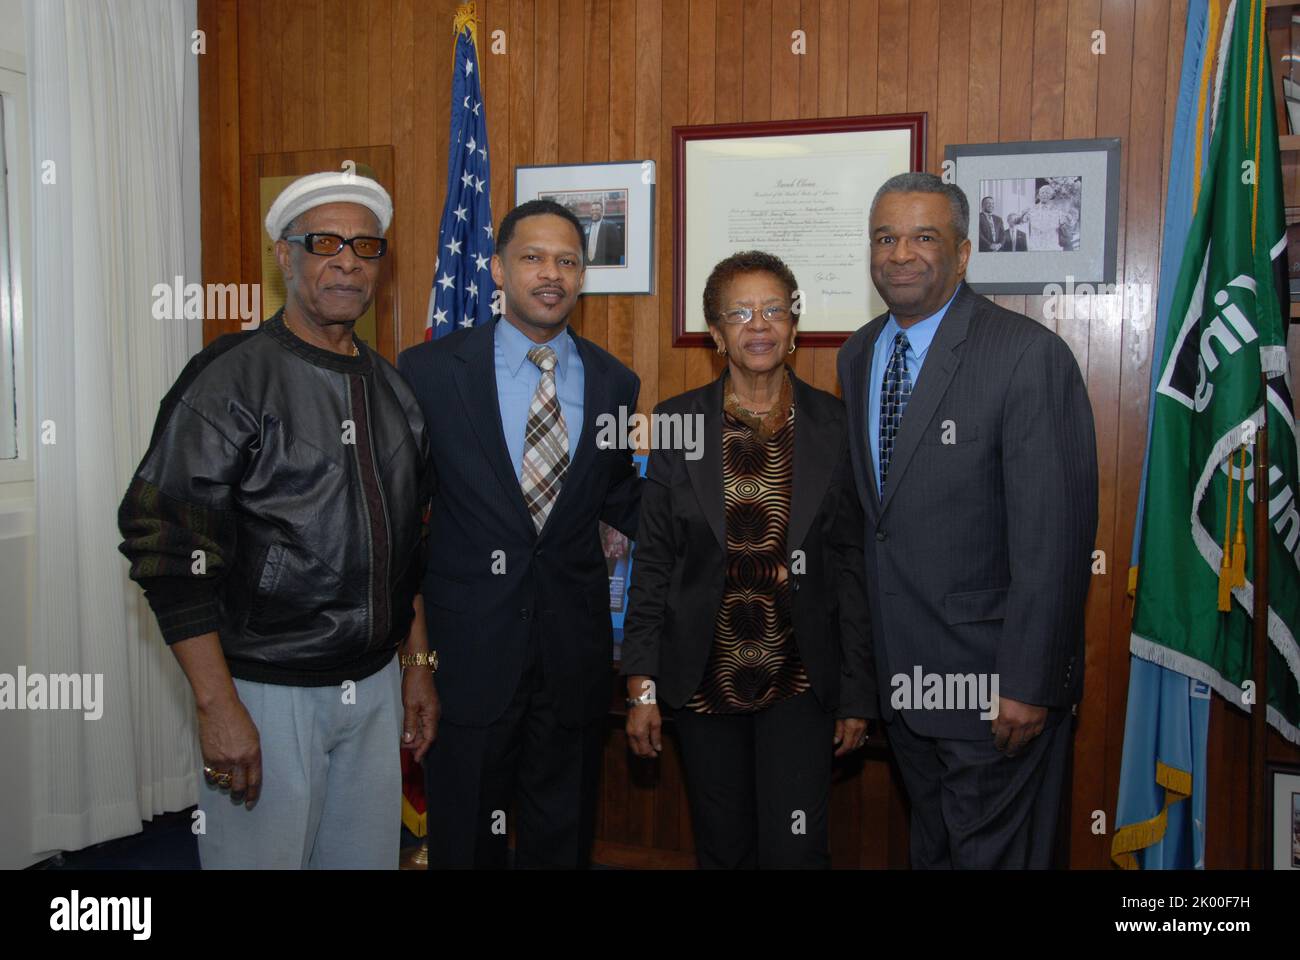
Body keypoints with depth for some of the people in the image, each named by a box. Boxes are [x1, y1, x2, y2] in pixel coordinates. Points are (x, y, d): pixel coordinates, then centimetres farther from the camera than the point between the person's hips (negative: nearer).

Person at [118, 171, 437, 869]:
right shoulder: (231, 377, -10)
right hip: (266, 695, -5)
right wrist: (218, 706, -17)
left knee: (369, 858, 15)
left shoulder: (392, 389, 9)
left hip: (375, 686, 6)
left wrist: (417, 666, 15)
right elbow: (168, 547, -15)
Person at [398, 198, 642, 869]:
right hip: (468, 637, -2)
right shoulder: (428, 370, -5)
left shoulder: (614, 383, 2)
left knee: (563, 833, 18)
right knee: (465, 830, 14)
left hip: (574, 639, 3)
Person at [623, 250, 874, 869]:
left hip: (799, 680, -1)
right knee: (722, 849, 14)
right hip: (702, 680, 1)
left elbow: (852, 566, 0)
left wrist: (857, 694, 0)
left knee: (795, 850, -2)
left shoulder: (835, 425, -2)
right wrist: (641, 685, -3)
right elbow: (653, 561, 0)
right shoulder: (677, 421, -2)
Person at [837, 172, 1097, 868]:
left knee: (993, 852, 10)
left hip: (992, 677, -6)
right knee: (931, 845, 23)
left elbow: (1053, 537, -19)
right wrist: (863, 651, 10)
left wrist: (1028, 684, -20)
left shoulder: (1029, 356, -17)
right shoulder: (857, 356, 6)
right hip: (898, 668, 6)